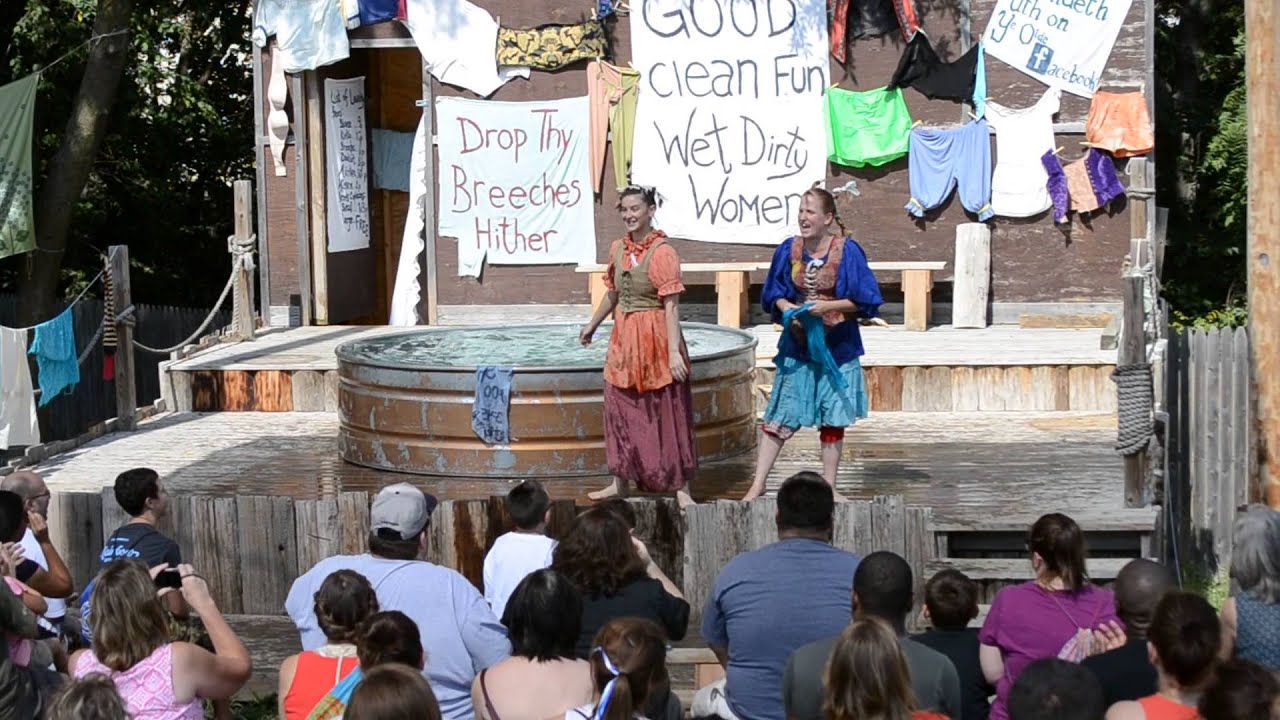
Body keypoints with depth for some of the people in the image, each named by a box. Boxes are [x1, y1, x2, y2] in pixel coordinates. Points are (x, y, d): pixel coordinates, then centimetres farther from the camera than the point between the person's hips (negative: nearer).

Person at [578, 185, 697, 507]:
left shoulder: (662, 252, -14)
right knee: (620, 409, 12)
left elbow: (671, 305, -19)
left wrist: (674, 351, -25)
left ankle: (681, 488, 3)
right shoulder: (618, 248, 7)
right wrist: (592, 325, 30)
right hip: (624, 337, 7)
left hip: (655, 337, -7)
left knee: (668, 412, -2)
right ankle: (620, 481, 25)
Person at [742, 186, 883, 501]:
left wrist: (828, 306, -19)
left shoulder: (847, 251, -9)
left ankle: (828, 487, 18)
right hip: (796, 345, 2)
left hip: (835, 346, -2)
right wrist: (787, 308, -10)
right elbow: (773, 295, 11)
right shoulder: (788, 250, 0)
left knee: (832, 420, 7)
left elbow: (866, 300, -9)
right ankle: (758, 485, 6)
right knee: (779, 417, 1)